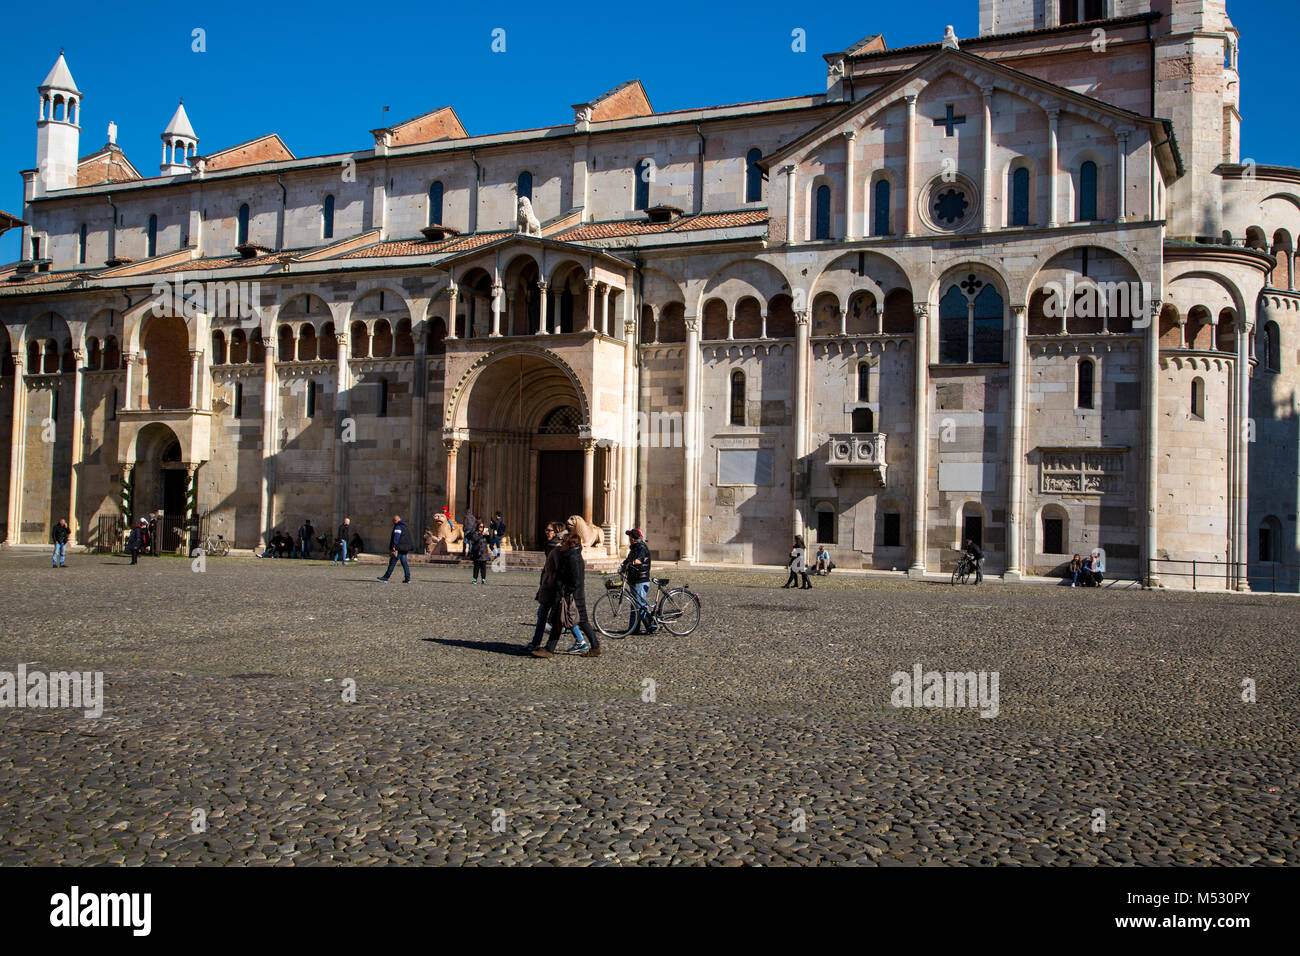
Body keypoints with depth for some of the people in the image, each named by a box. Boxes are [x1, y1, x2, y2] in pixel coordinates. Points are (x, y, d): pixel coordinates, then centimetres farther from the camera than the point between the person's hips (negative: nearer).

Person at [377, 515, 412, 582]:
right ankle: (407, 579, 2)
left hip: (399, 548, -9)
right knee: (404, 563, 7)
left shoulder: (398, 527, -10)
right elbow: (409, 538, 25)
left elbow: (396, 537, -21)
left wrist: (394, 546, -24)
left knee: (392, 563, -4)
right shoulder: (405, 526, 20)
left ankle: (386, 577, -1)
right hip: (404, 549, 9)